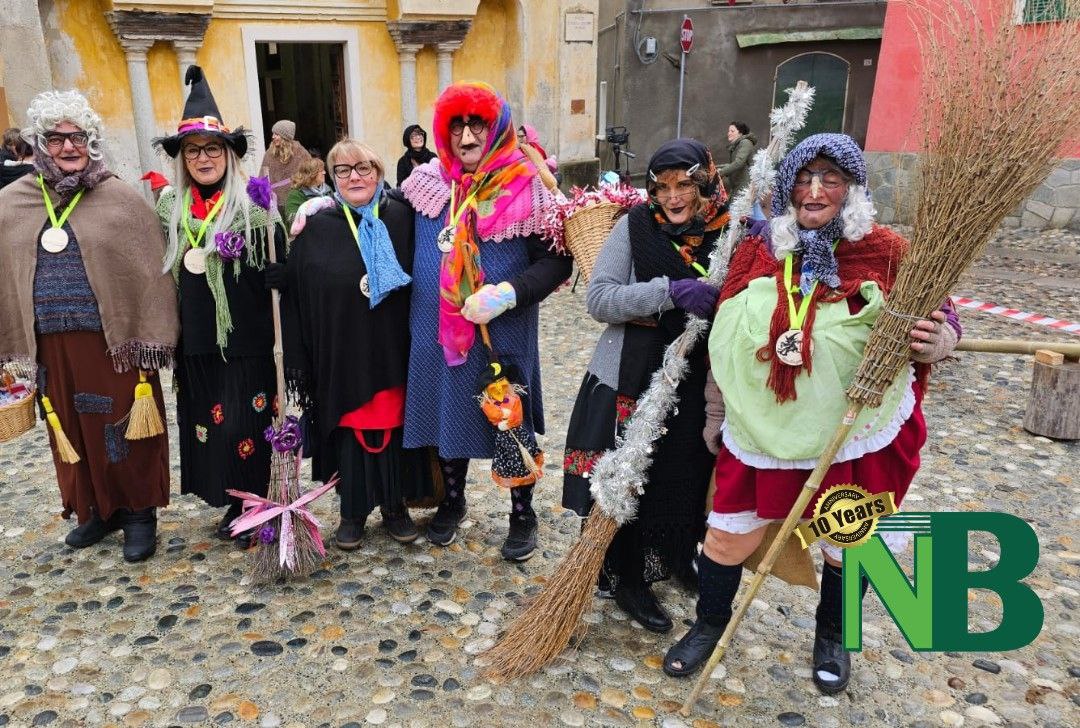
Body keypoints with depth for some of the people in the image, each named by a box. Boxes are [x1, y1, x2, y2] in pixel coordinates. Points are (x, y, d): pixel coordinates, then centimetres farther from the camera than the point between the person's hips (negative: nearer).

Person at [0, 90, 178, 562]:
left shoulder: (121, 199, -4)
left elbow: (151, 273, -5)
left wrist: (152, 340, -9)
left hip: (114, 341, -4)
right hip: (54, 345, 4)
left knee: (124, 428, 5)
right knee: (73, 431, 14)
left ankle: (138, 512, 22)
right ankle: (97, 509, 32)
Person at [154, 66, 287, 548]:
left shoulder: (254, 205, -7)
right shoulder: (170, 207, 9)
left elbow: (278, 271, -9)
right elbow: (164, 271, 16)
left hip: (247, 337, -5)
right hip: (195, 339, 6)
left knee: (244, 422, -1)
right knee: (207, 418, 12)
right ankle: (233, 503, 27)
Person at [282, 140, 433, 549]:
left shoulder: (402, 219, 0)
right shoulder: (317, 228, 0)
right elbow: (295, 297, -1)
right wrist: (300, 359, -6)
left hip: (393, 351, 1)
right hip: (342, 355, 0)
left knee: (394, 426, 10)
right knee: (349, 430, 9)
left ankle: (395, 505, 27)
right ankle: (352, 510, 26)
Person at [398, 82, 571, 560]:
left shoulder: (525, 187, -9)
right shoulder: (427, 182, 3)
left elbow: (556, 261, -10)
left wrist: (510, 292, -24)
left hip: (503, 336, -3)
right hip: (437, 333, 4)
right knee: (445, 412, 16)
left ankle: (522, 514, 31)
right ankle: (452, 500, 41)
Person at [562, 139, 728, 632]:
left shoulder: (732, 233, -1)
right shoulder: (634, 226, -6)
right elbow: (598, 299, -14)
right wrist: (670, 292, -26)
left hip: (696, 386, 3)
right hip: (631, 382, -2)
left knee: (687, 478, 15)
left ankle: (678, 559, 44)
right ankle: (629, 580, 28)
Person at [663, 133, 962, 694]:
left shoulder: (885, 254, -9)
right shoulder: (755, 254, -2)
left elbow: (939, 322, -2)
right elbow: (724, 342, 6)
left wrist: (935, 341, -27)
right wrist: (715, 413, 11)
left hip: (856, 436, -1)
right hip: (761, 430, 1)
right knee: (727, 536, 10)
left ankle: (831, 637, 46)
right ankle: (709, 625, 38)